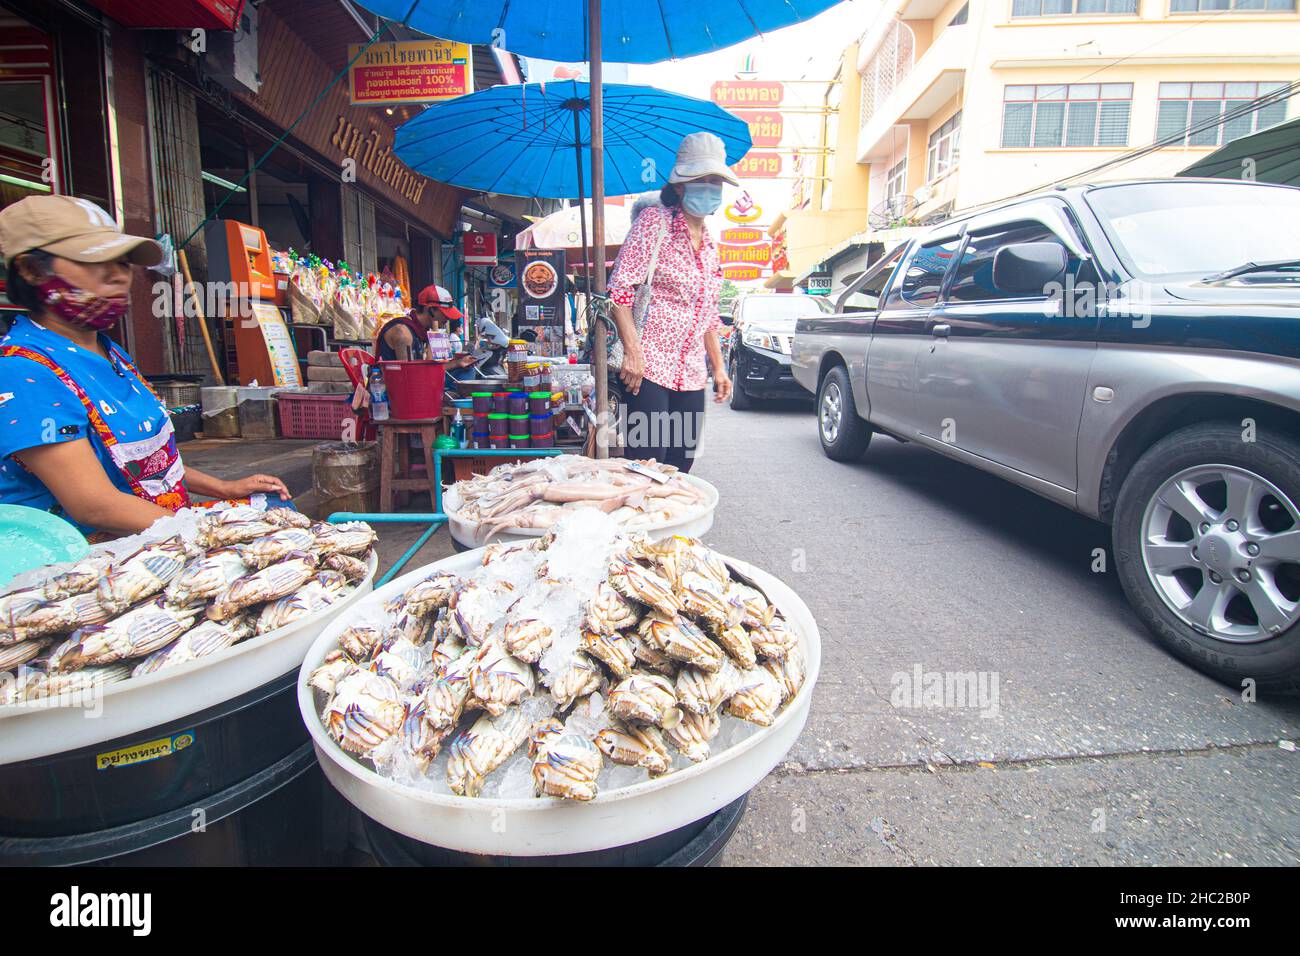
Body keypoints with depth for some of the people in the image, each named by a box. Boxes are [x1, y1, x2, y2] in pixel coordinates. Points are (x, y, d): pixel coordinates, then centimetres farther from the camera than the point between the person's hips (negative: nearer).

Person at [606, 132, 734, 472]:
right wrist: (632, 351, -20)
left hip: (691, 377, 7)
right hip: (649, 369, -7)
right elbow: (620, 288, -11)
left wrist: (718, 367, 19)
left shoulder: (708, 244, 18)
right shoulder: (654, 221, -3)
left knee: (680, 468, 9)